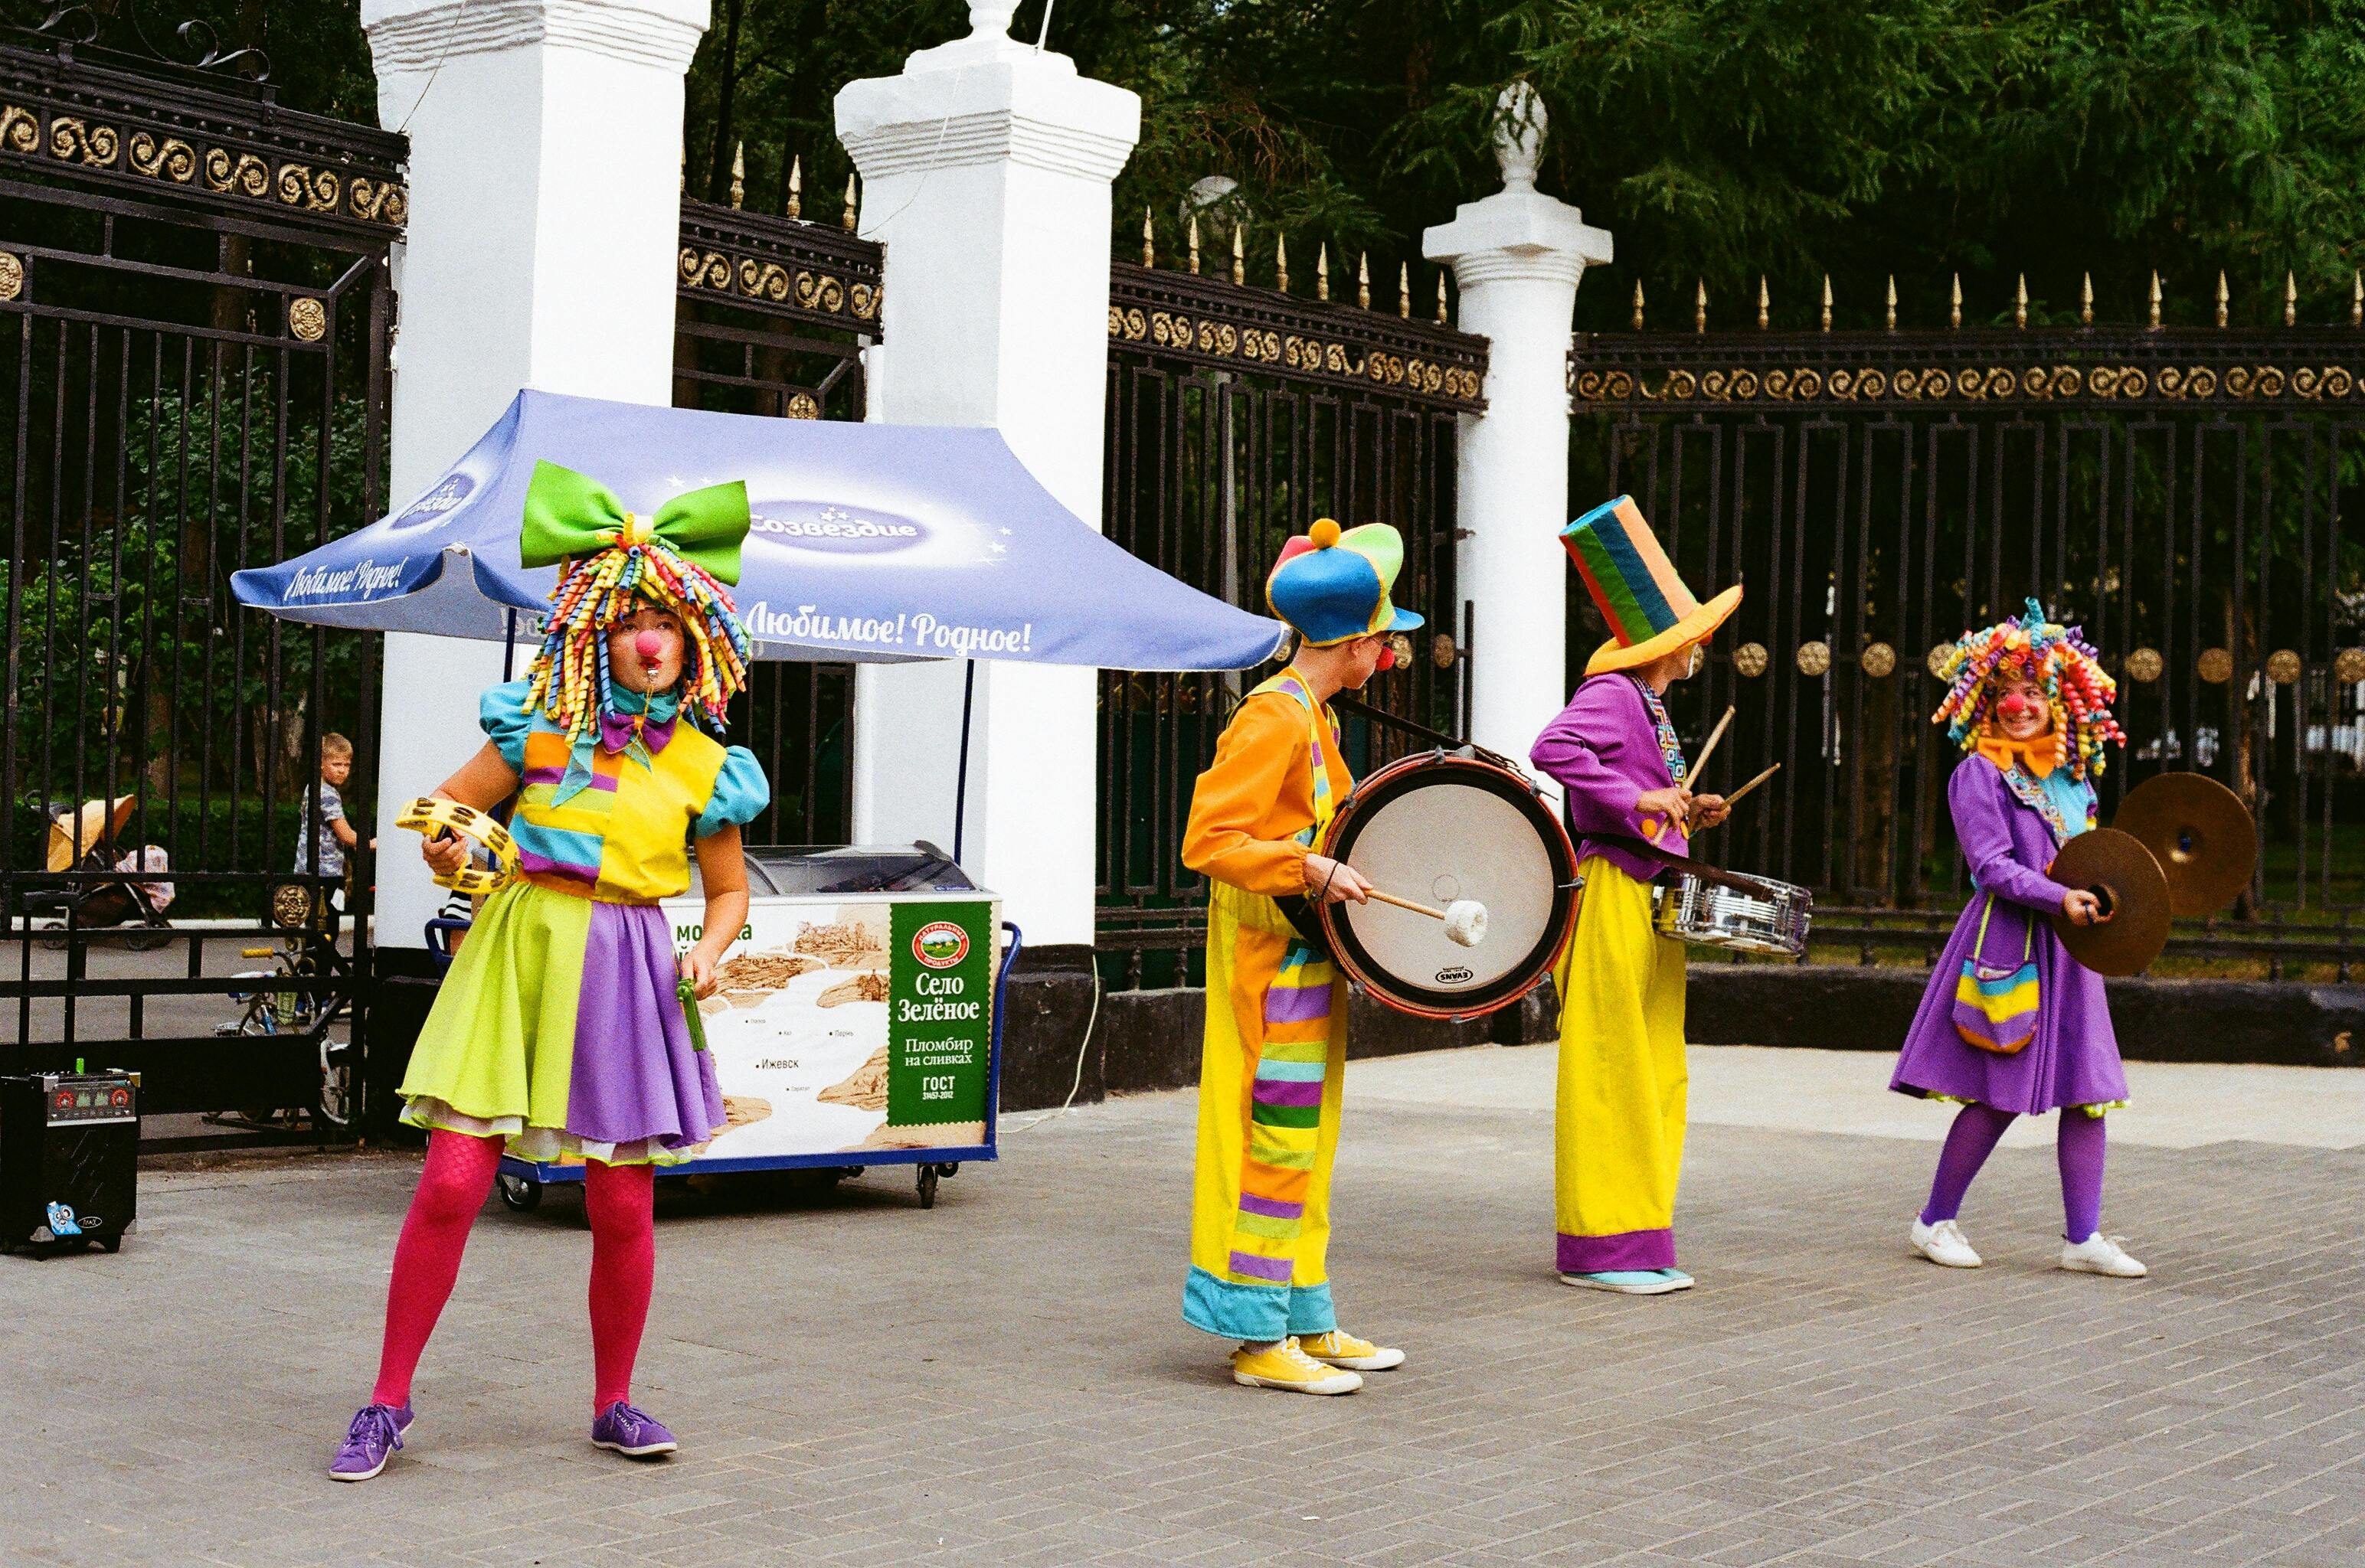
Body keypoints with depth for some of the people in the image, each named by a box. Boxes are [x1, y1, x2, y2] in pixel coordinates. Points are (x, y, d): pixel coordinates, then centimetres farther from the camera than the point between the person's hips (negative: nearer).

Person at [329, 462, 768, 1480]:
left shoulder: (704, 768, 7)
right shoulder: (538, 726, 4)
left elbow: (728, 890, 17)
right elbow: (443, 814, 11)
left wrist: (708, 955, -2)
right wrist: (449, 849, -11)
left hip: (623, 970, 1)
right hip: (515, 950, -1)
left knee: (622, 1208, 2)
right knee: (451, 1183, -7)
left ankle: (613, 1406, 22)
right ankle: (388, 1402, 7)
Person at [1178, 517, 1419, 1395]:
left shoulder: (1314, 715, 15)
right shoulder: (1273, 717, -16)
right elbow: (1208, 842, -22)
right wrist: (1310, 871, -26)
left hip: (1305, 954, 10)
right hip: (1270, 957, -10)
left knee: (1304, 1143, 14)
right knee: (1277, 1139, -7)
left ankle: (1304, 1322, 22)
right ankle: (1262, 1340, -2)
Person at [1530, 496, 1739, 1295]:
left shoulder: (1648, 704, 17)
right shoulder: (1612, 695, -12)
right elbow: (1552, 748, -30)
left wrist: (1683, 813, 9)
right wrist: (1638, 802, -27)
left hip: (1651, 902, 10)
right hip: (1612, 898, -10)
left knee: (1654, 1074, 12)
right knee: (1609, 1069, -6)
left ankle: (1639, 1242, 18)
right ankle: (1599, 1248, -1)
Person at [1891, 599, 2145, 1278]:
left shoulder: (2072, 780, 16)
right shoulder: (1978, 776, -4)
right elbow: (1992, 865, -14)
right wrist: (2059, 898, -24)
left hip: (2068, 949, 7)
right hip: (2007, 945, -7)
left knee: (2087, 1091, 2)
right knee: (1996, 1096, -5)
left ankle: (2083, 1237, 7)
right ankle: (1936, 1222, 10)